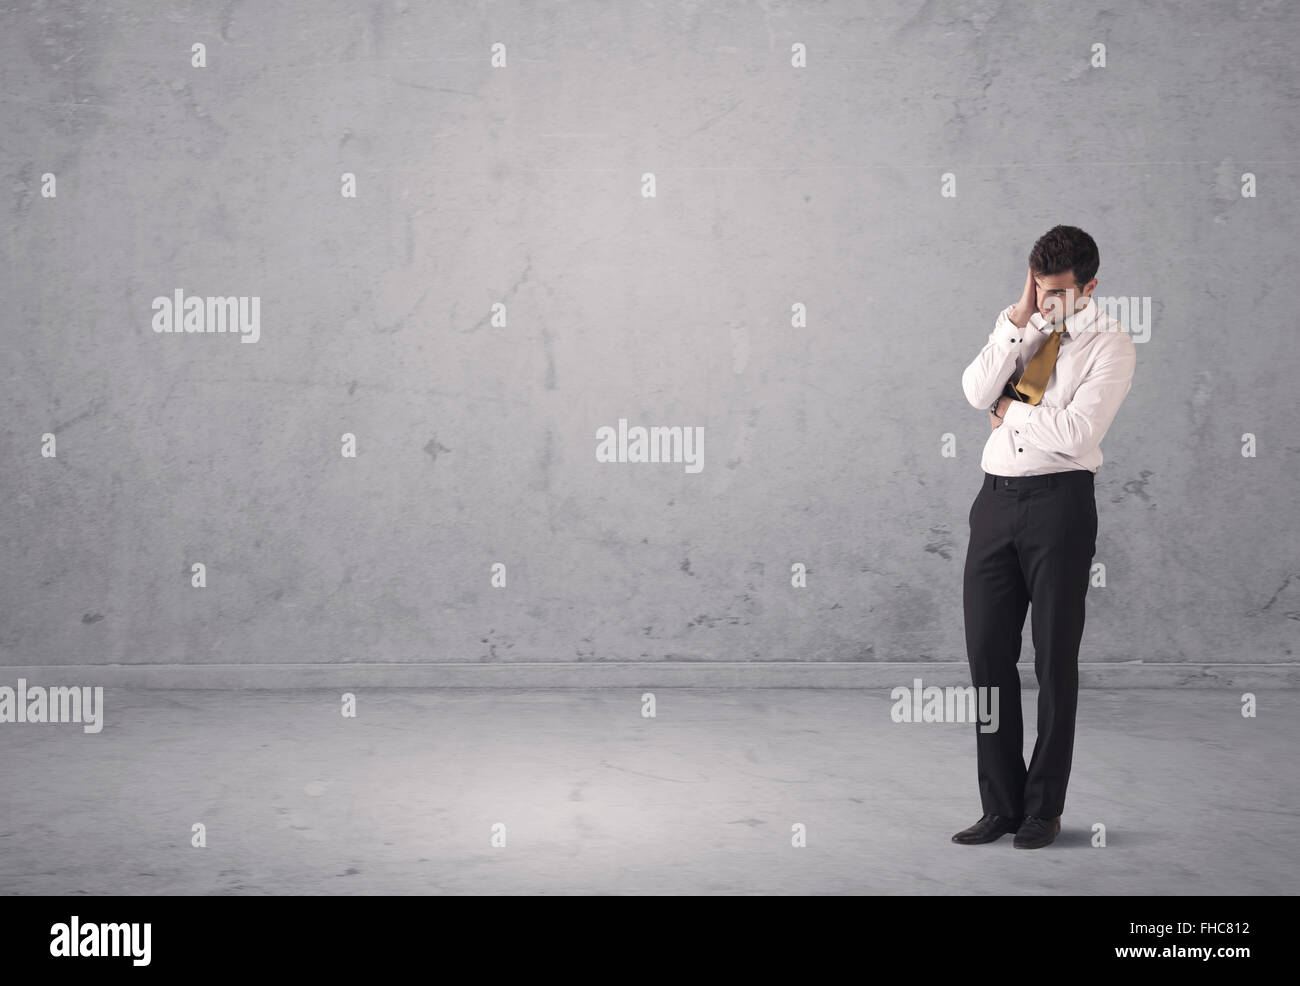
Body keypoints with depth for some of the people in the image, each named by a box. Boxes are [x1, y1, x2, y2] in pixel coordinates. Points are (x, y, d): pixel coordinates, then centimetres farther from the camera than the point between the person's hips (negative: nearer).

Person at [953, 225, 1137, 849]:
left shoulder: (1110, 345, -4)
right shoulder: (1020, 328, 13)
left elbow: (1076, 432, -16)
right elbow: (977, 393, -4)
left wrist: (1009, 412, -4)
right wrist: (1018, 317, -8)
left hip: (1059, 500, -5)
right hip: (997, 497, 5)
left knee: (1054, 660, 4)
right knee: (988, 655, 5)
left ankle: (1043, 809, 16)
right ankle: (1001, 806, 16)